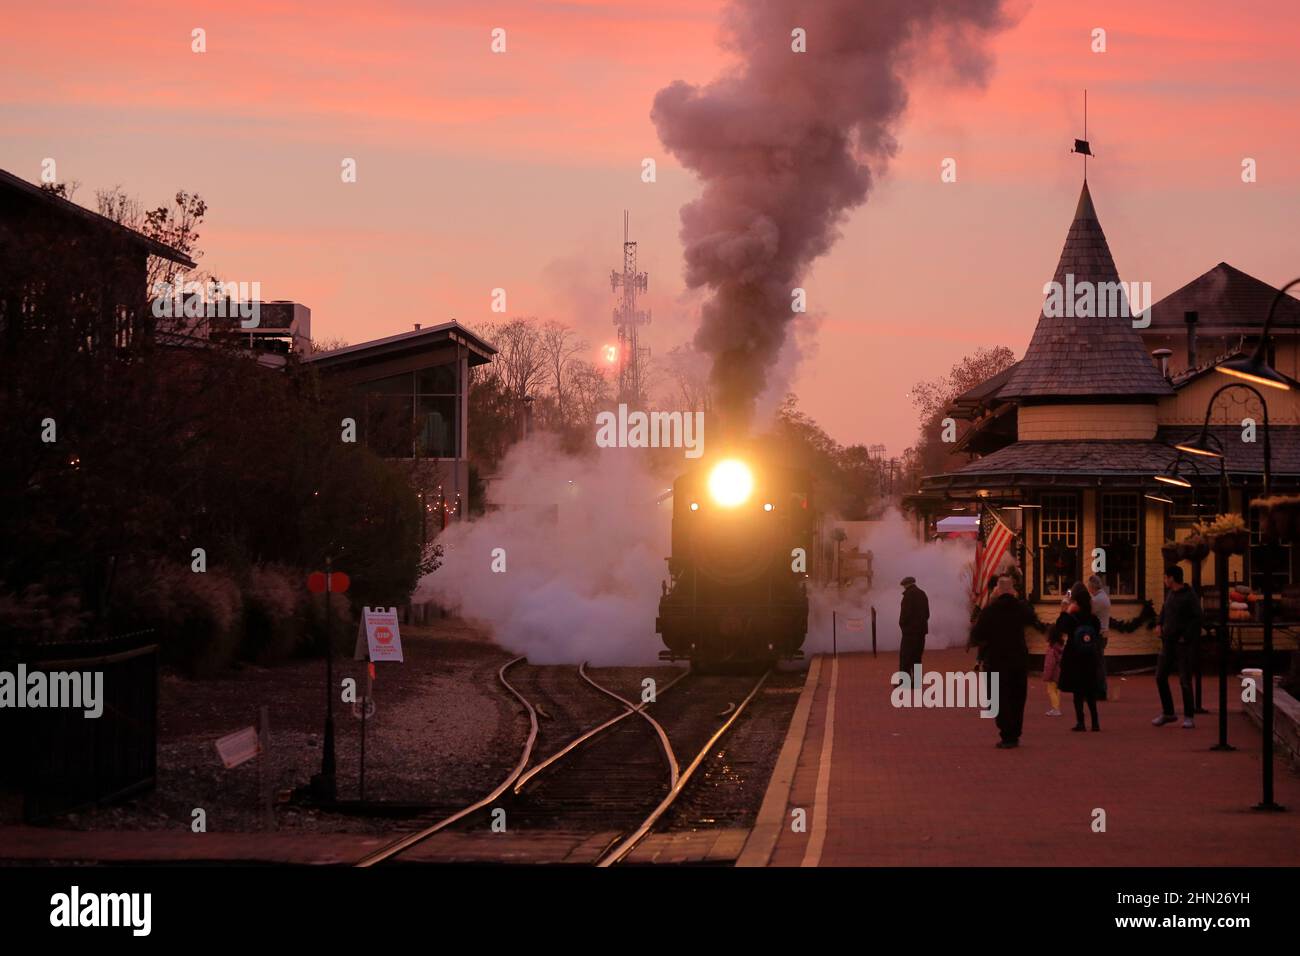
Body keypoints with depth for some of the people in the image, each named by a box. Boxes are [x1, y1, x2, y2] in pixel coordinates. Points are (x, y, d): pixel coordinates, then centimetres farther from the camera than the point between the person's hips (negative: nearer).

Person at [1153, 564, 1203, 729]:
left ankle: (1189, 717, 4)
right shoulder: (1170, 594, 12)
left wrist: (1185, 638, -18)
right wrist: (1160, 625, 12)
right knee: (1160, 677, 8)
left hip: (1184, 644, -8)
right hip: (1168, 642, 8)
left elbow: (1196, 619, -17)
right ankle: (1167, 713, 19)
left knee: (1185, 681, -5)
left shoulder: (1190, 596, -13)